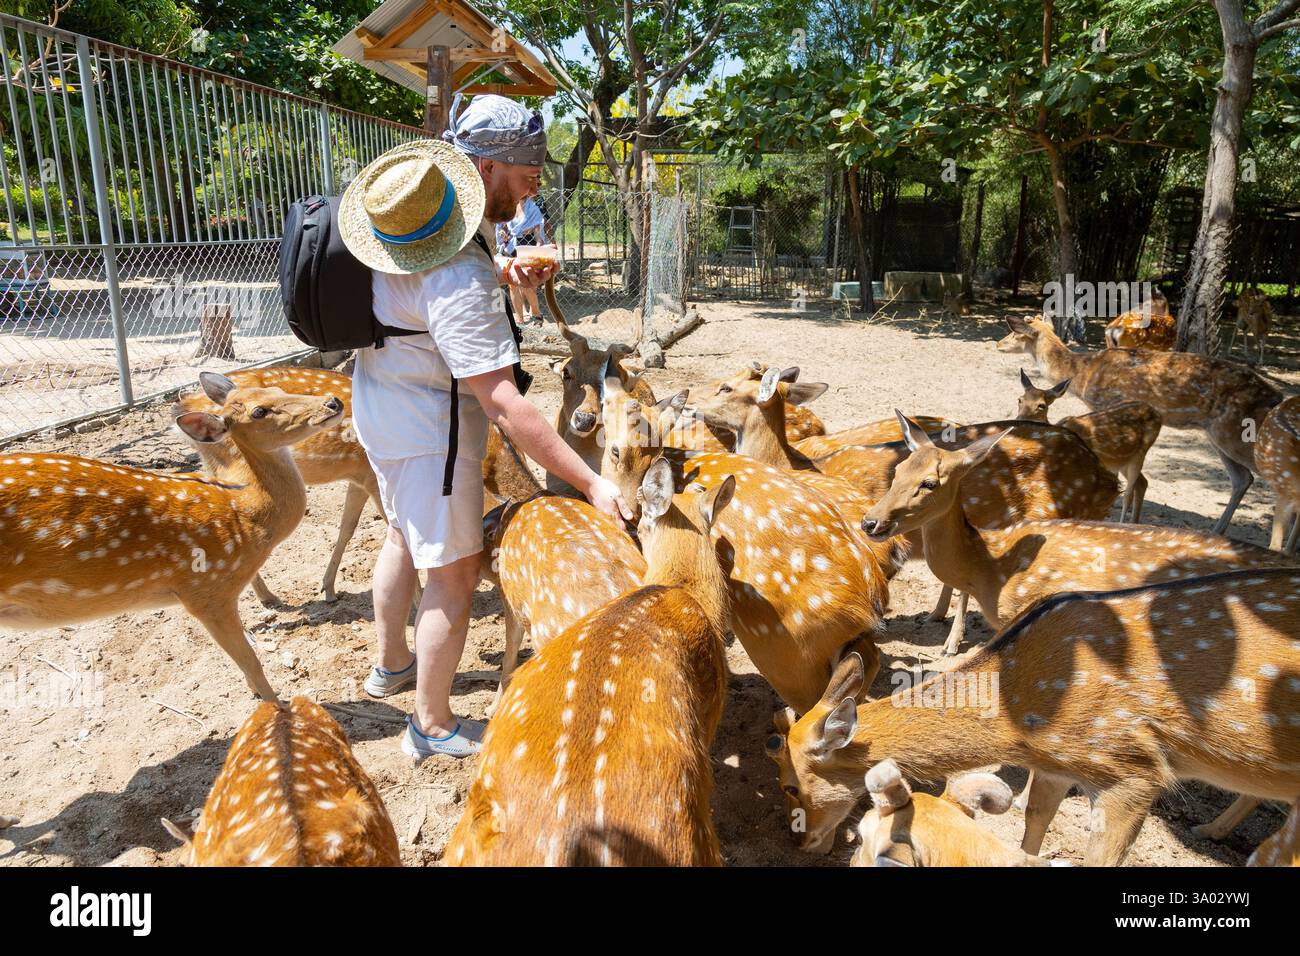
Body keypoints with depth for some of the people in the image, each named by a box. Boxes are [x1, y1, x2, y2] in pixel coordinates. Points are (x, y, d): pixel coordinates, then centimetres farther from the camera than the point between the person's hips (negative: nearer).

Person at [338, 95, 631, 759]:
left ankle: (391, 664, 47)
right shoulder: (457, 281, -32)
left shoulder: (406, 210, -1)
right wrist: (592, 483, -34)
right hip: (427, 424, -11)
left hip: (381, 398, 11)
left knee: (405, 533, 26)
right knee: (453, 569, 1)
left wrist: (504, 273, 1)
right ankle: (433, 726, 17)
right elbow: (504, 407, -35)